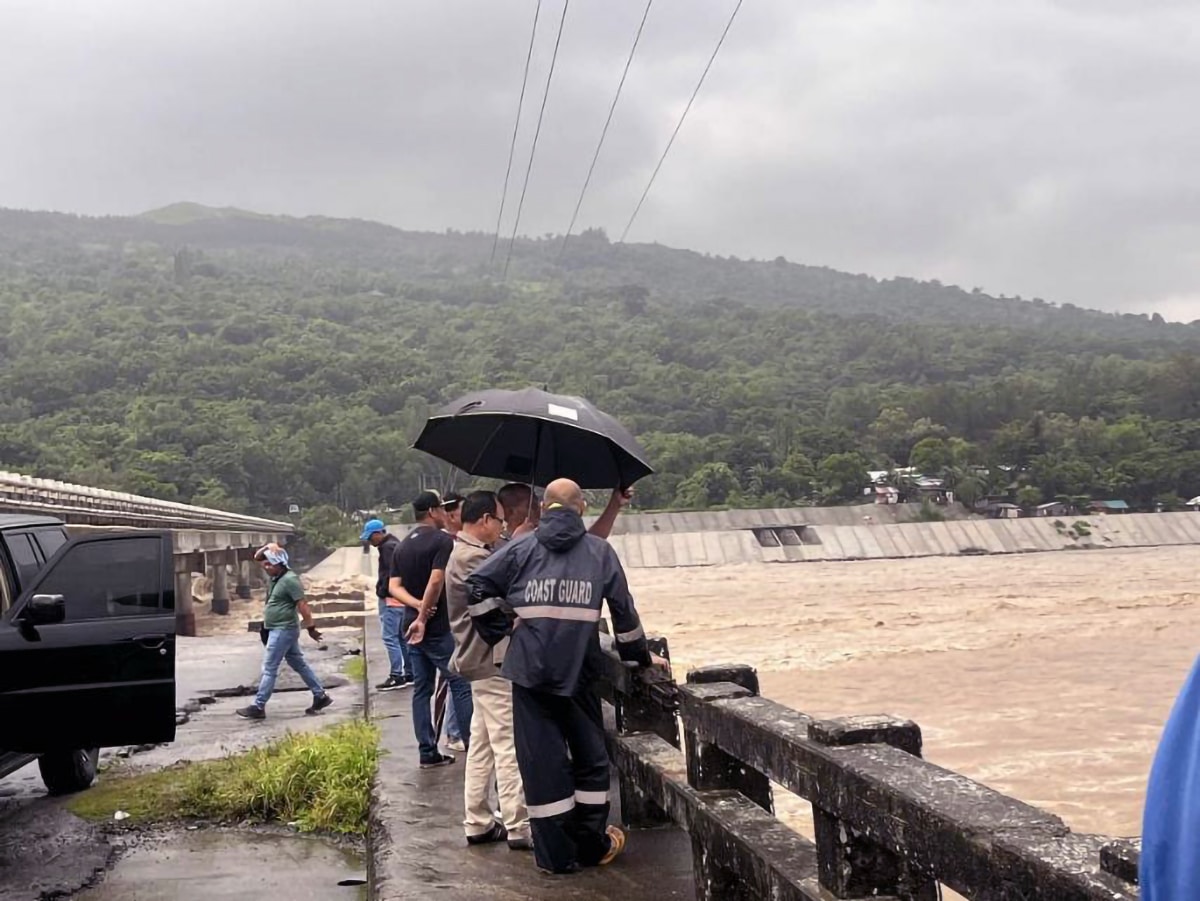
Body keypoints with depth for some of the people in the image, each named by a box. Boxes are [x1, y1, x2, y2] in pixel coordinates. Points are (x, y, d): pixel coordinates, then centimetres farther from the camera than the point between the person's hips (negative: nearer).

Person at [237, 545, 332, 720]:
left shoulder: (289, 579, -18)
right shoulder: (276, 579, 10)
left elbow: (302, 605, -19)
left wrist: (311, 628, -19)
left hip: (283, 630, -10)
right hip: (279, 629, 10)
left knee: (269, 669, -4)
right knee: (299, 664, 13)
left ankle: (258, 707, 1)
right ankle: (321, 696, 19)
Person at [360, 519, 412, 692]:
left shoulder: (388, 547, -14)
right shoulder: (396, 544, 18)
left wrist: (382, 591, -12)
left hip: (391, 599, -10)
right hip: (401, 598, 10)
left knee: (390, 638, -9)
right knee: (403, 637, 13)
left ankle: (396, 676, -10)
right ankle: (409, 674, 17)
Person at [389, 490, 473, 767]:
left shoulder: (402, 546, 13)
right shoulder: (443, 541, -11)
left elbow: (394, 586, 5)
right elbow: (436, 581, -21)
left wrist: (417, 606, -8)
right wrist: (423, 617, -14)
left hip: (413, 626, 7)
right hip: (439, 627, -7)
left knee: (421, 689, 8)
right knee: (461, 685, -1)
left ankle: (428, 752, 10)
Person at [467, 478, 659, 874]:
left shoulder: (521, 549, 7)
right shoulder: (600, 551, 8)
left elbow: (477, 585, -3)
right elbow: (623, 608, 11)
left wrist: (498, 630, 7)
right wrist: (639, 655, 23)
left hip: (529, 669, 0)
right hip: (577, 670, 0)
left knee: (542, 760, 5)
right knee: (590, 757, 14)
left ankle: (557, 854, 9)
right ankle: (592, 846, 21)